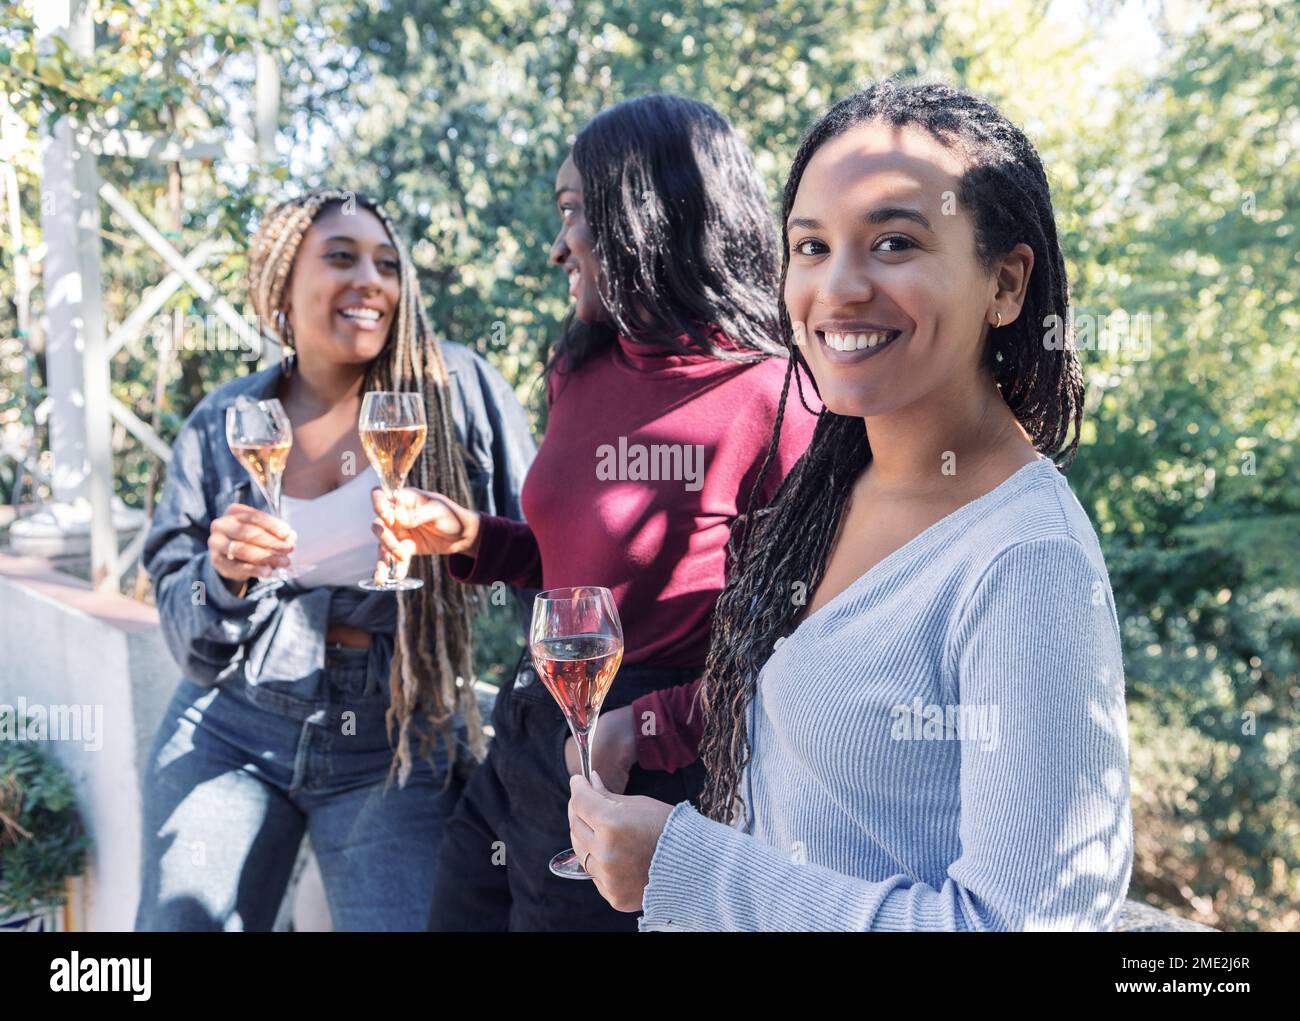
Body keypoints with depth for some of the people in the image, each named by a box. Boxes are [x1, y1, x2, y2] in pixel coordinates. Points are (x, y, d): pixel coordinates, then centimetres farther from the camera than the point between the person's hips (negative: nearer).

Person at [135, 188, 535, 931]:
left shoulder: (455, 389, -8)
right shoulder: (224, 426, 1)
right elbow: (193, 645, 4)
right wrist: (224, 578, -17)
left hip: (400, 746, -2)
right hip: (232, 730, 2)